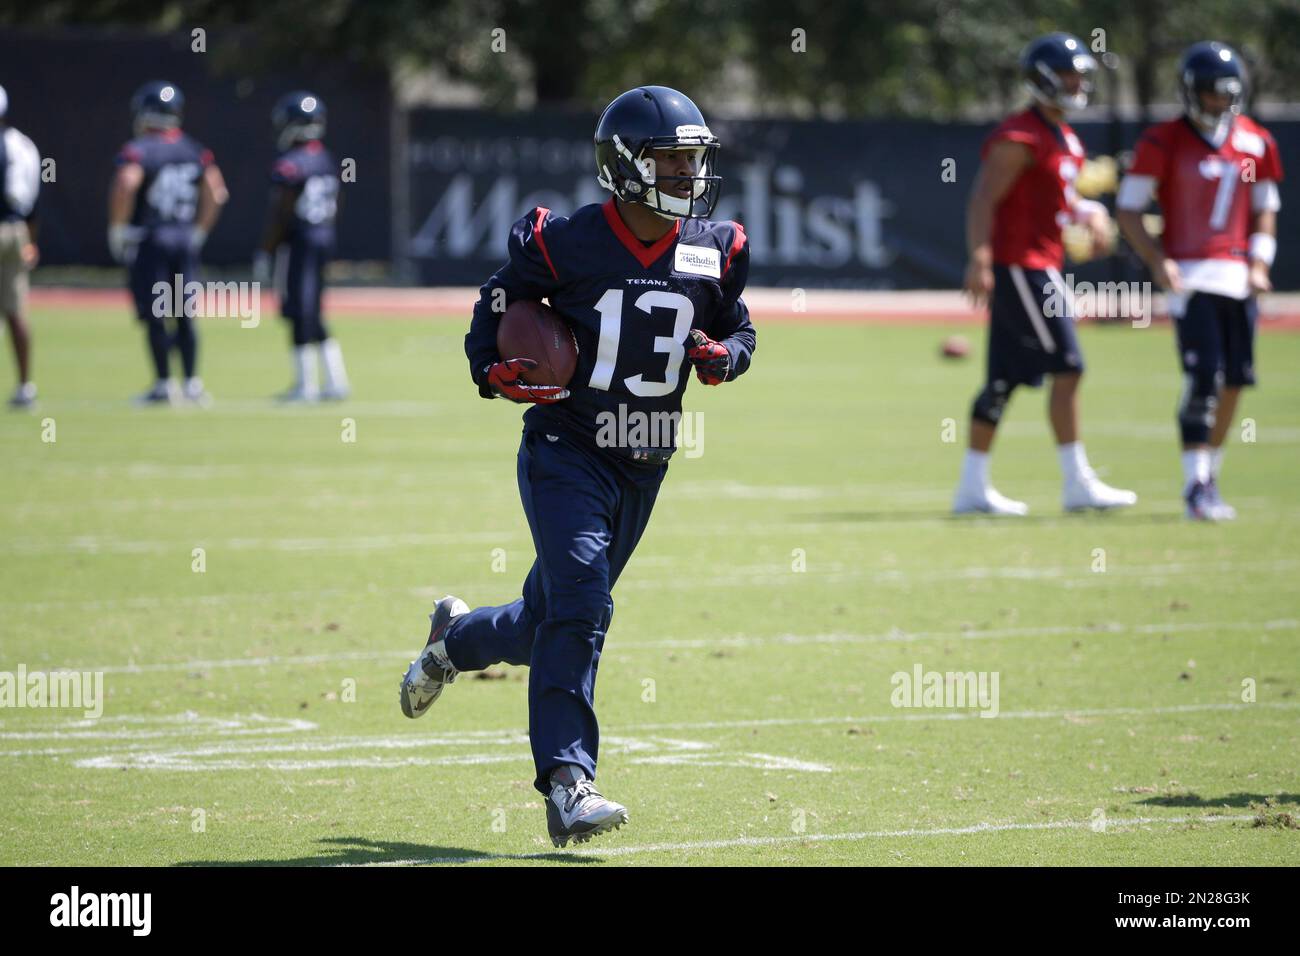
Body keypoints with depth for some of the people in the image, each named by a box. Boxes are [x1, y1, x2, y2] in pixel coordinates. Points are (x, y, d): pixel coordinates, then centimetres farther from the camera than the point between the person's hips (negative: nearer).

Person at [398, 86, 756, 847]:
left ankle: (455, 639, 47)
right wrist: (495, 372, -18)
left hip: (645, 467, 5)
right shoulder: (566, 243, -10)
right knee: (581, 605, -21)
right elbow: (494, 313, 2)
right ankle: (567, 786, -20)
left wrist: (722, 356, -8)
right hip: (565, 451, -5)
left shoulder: (716, 251, 2)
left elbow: (739, 330, 15)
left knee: (552, 622, 14)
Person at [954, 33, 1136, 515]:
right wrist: (980, 259, -30)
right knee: (1067, 369, -10)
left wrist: (1091, 214, 6)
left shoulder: (1064, 138, 17)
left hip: (1040, 268, 10)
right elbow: (983, 200, -20)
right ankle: (1077, 483, -7)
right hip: (1018, 267, -10)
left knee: (1005, 379, 10)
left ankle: (973, 487, 14)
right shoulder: (1020, 138, -14)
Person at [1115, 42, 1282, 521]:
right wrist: (1157, 261, -14)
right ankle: (1196, 486, -13)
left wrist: (1259, 263, 5)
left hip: (1238, 277, 5)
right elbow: (1129, 208, -3)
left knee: (1235, 380, 6)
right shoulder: (1164, 141, -4)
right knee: (1204, 376, -15)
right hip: (1191, 277, -5)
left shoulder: (1255, 142, 10)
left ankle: (1209, 478, 20)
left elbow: (1264, 209, 18)